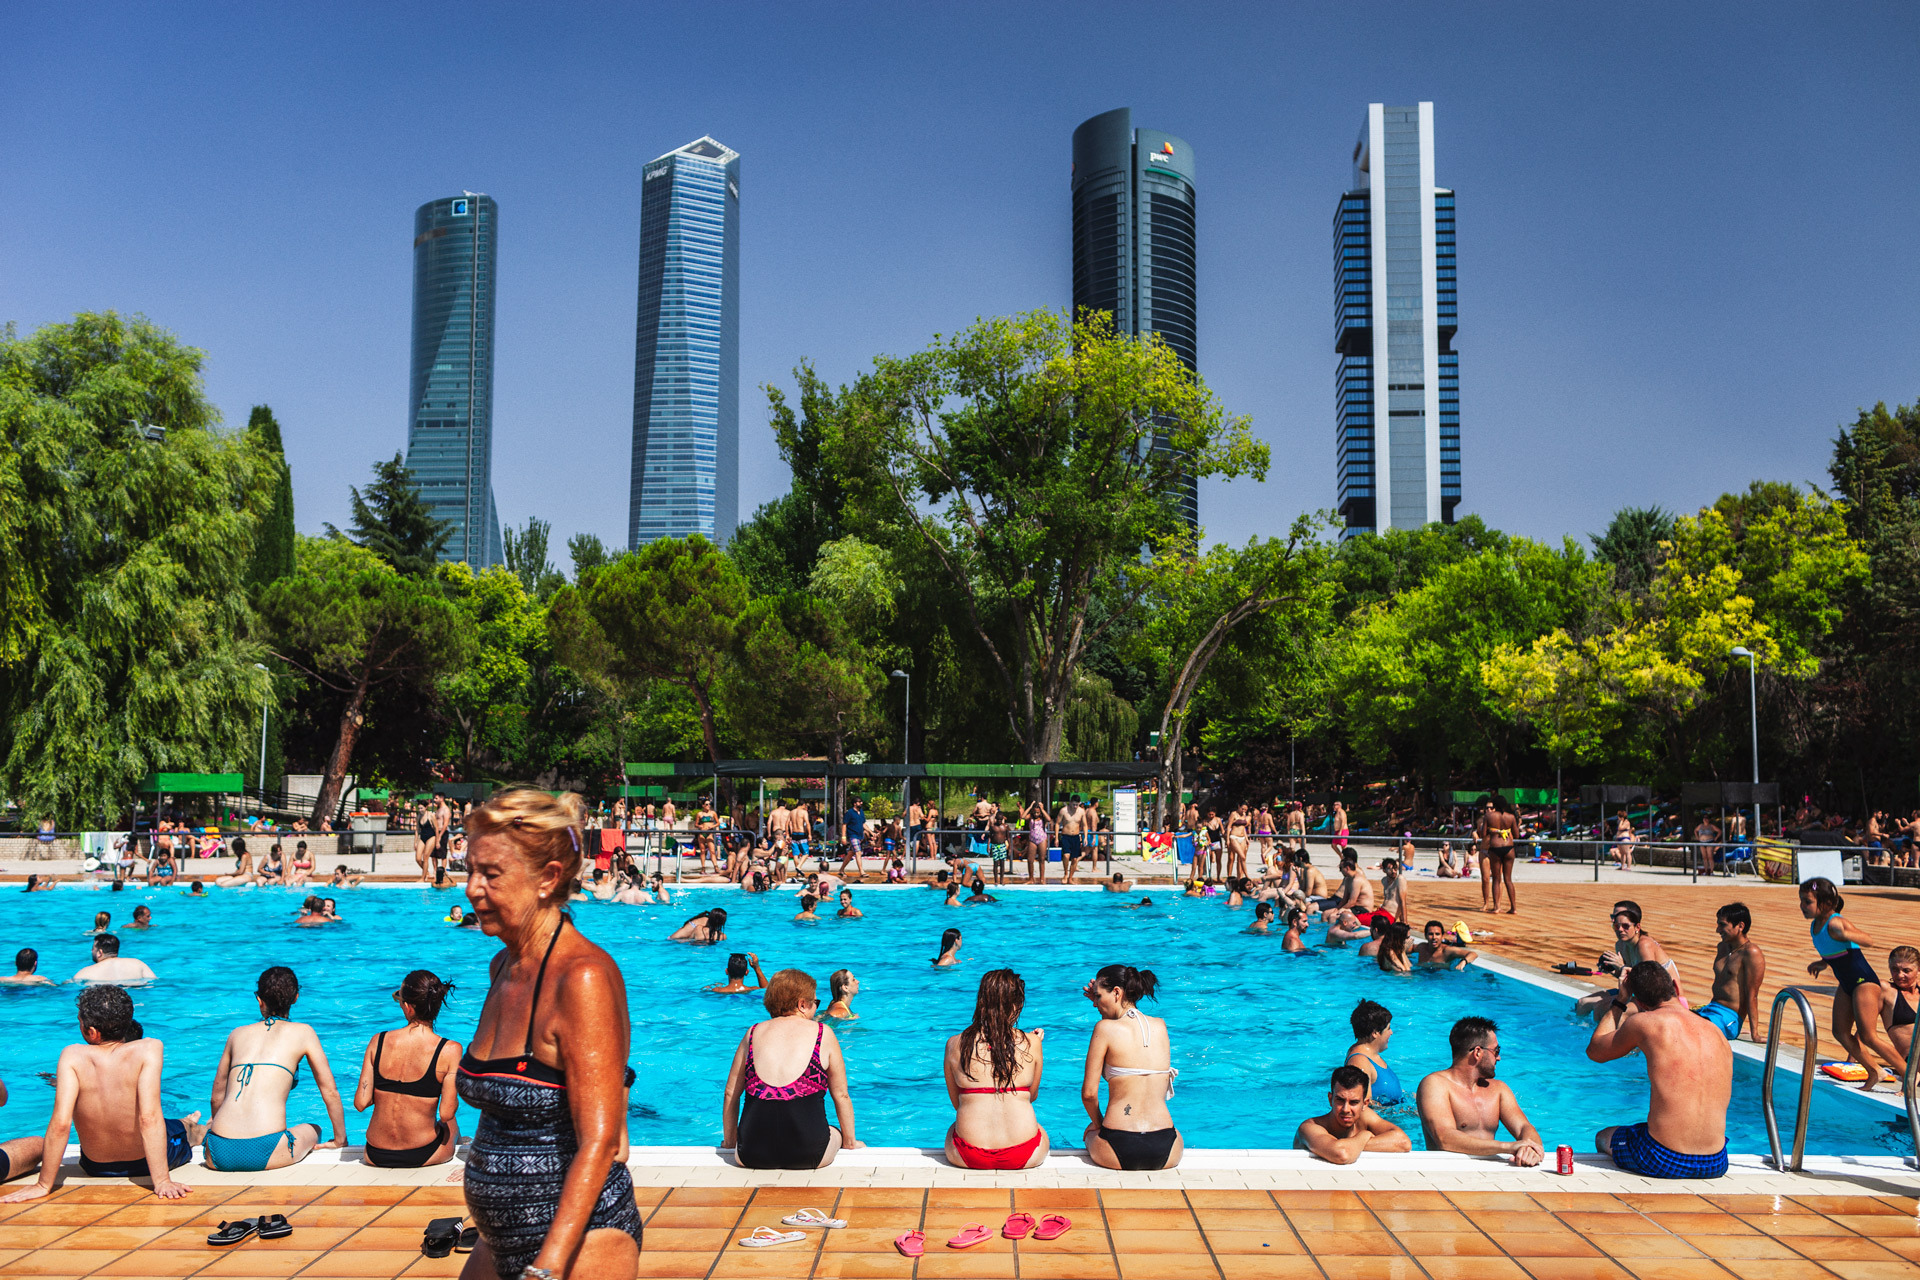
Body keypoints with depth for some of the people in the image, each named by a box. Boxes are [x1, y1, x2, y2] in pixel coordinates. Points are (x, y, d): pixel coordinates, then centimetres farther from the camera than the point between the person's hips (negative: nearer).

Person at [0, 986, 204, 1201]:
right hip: (145, 1164, -2)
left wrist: (43, 1185, -17)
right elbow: (149, 1119, -32)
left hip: (95, 1167, 2)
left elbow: (60, 1124, -26)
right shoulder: (149, 1049, -26)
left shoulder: (72, 1056, -23)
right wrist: (162, 1181, -30)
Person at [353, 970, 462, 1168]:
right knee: (450, 1123, 35)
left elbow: (360, 1103, -8)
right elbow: (446, 1113, -18)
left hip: (376, 1155, 2)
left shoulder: (378, 1042, -10)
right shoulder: (449, 1050, -18)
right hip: (423, 1156, -2)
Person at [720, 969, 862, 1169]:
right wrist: (850, 1143, 22)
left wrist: (729, 1143, 27)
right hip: (809, 1154, -2)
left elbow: (730, 1094, 15)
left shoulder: (753, 1033, 11)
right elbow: (841, 1096, 10)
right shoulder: (823, 1034, 5)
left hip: (752, 1155, 2)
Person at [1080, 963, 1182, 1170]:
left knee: (1091, 1133, 34)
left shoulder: (1105, 1028, -8)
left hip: (1117, 1153, -3)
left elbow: (1088, 1093, -6)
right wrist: (1101, 1000, 22)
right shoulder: (1160, 1026, 5)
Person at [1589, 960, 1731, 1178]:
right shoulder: (1720, 1036, 6)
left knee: (1602, 1138, 27)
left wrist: (1621, 1000, 16)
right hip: (1715, 1164, 4)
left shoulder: (1644, 1022, -8)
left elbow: (1594, 1050, 10)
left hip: (1661, 1161, -4)